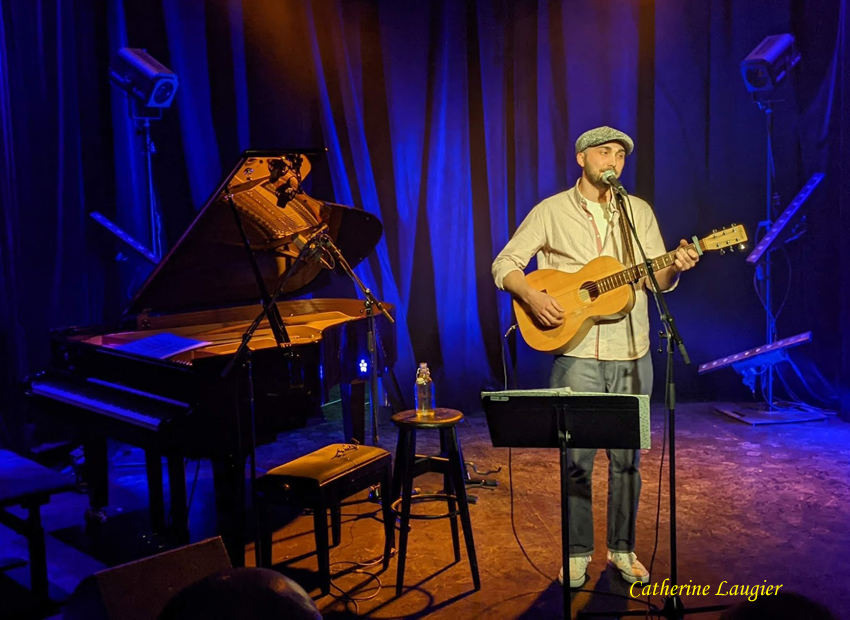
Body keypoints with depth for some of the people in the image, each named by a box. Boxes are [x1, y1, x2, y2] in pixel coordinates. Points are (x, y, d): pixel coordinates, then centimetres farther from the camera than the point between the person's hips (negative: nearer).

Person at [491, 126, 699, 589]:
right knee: (576, 457, 2)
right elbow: (504, 264, 1)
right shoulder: (551, 211, 2)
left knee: (627, 457, 9)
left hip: (631, 355, 3)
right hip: (576, 355, -2)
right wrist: (531, 296, -16)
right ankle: (578, 552, 19)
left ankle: (622, 548, 26)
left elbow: (657, 280, 8)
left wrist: (675, 267, -14)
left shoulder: (639, 212, 9)